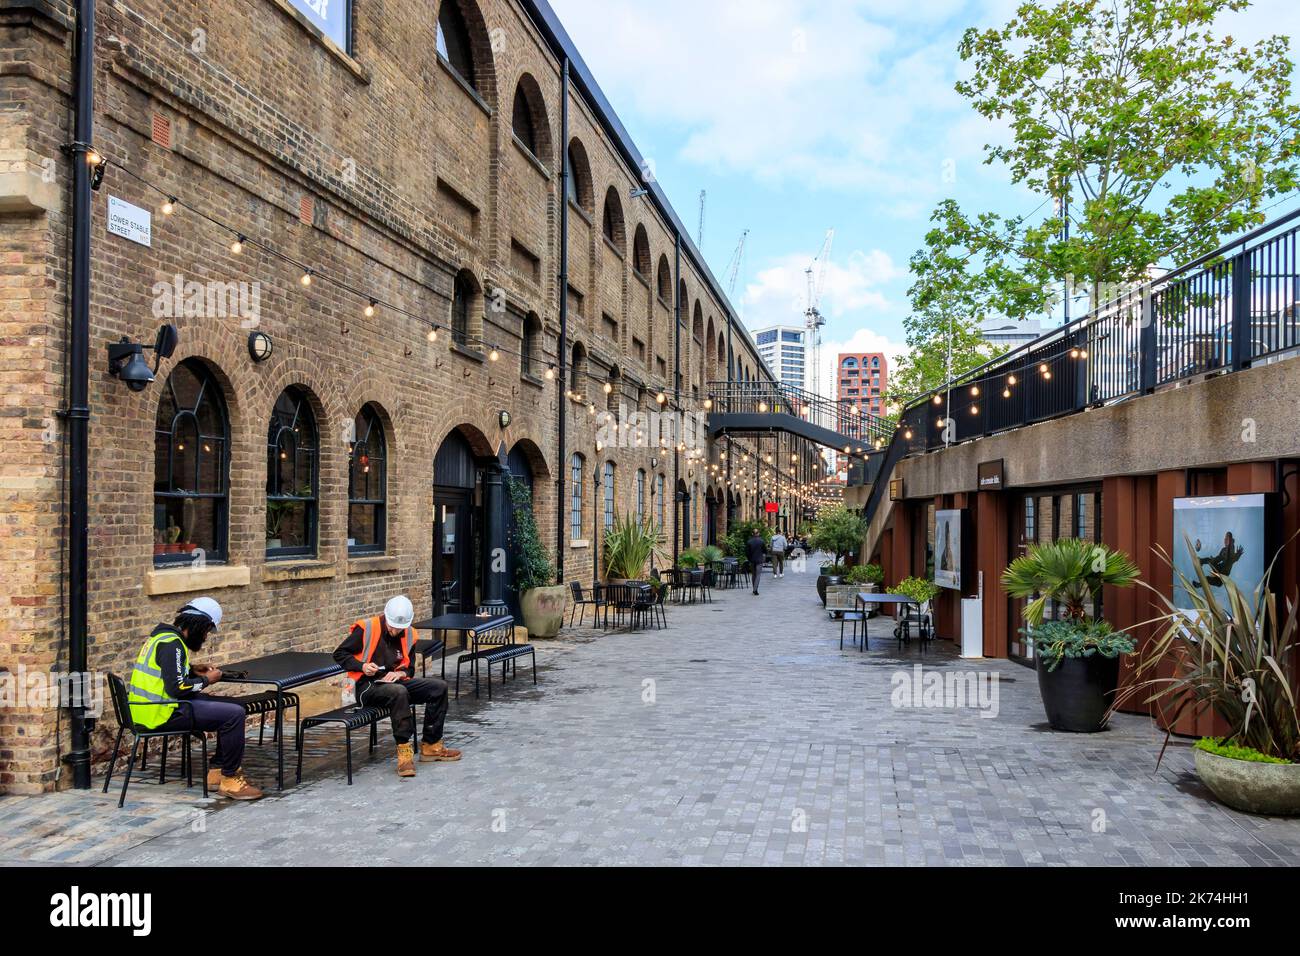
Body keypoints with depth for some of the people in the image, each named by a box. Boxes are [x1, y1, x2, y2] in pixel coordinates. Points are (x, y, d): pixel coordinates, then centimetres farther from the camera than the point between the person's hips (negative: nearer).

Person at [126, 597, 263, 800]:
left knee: (234, 707, 12)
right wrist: (206, 680, -9)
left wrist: (193, 669, 14)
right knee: (234, 714, -18)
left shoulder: (165, 636, 15)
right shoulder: (171, 643, -18)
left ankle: (219, 770, 12)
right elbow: (177, 688, -24)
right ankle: (229, 779, -7)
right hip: (162, 713, -11)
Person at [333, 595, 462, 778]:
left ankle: (431, 746, -3)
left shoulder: (409, 634, 6)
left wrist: (401, 673, -4)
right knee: (399, 692, -39)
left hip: (395, 683, 6)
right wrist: (362, 666, -20)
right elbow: (339, 654, -4)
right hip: (367, 687, -6)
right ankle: (404, 750, -30)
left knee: (439, 687, -11)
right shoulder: (366, 629, -11)